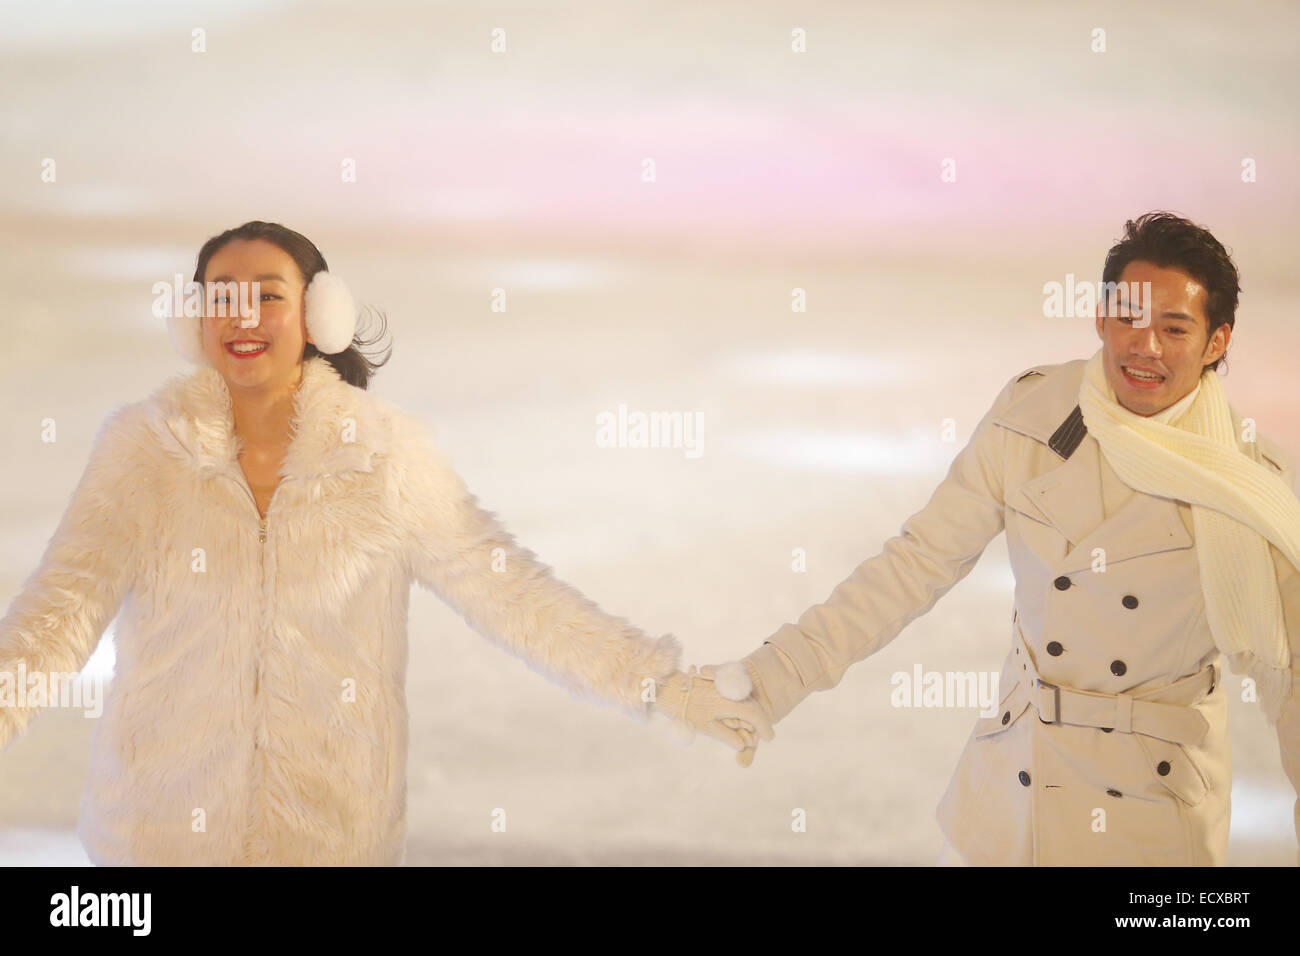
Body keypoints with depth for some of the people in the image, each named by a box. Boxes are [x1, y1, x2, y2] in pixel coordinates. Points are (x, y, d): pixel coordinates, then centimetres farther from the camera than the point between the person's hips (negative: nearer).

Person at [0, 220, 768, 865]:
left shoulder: (390, 454, -3)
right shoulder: (142, 446, -3)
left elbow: (511, 593, -3)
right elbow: (72, 599, -14)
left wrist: (666, 690, -9)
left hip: (335, 830, 0)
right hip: (159, 826, 0)